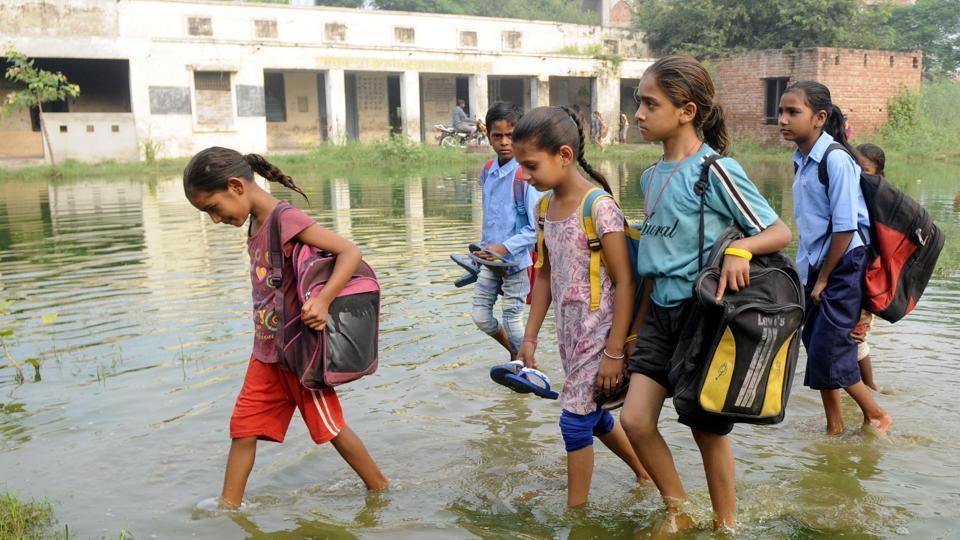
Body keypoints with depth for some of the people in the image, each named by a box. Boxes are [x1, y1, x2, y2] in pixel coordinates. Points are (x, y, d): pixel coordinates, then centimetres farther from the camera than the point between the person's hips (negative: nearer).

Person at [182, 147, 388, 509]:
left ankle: (381, 491, 25)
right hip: (267, 352, 8)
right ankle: (228, 508, 21)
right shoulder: (255, 223, 6)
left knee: (329, 427, 7)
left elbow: (351, 252, -25)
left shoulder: (287, 219, -21)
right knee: (244, 428, 9)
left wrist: (323, 300, -36)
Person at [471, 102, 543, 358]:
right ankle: (516, 355, 36)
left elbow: (536, 227, -19)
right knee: (480, 316, 12)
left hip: (516, 261, -7)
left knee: (512, 319, 2)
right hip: (490, 260, 7)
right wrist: (485, 247, 14)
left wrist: (505, 247, -22)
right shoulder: (486, 172, 3)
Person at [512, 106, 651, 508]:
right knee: (592, 415, 19)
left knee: (575, 418, -2)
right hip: (569, 330, 8)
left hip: (598, 330, -8)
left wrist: (614, 351, -18)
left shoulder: (598, 206, -18)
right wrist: (530, 336, 10)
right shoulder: (547, 207, 4)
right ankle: (644, 473, 42)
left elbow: (625, 282, -18)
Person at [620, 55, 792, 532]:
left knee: (707, 429, 6)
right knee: (635, 419, -2)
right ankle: (677, 513, 20)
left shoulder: (716, 170, -13)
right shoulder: (651, 176, 8)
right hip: (661, 313, 6)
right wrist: (639, 324, 17)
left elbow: (781, 233, -11)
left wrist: (740, 247, -31)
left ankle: (725, 525, 28)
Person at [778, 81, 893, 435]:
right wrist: (813, 273, 9)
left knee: (828, 351, -6)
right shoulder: (802, 159, 6)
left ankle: (876, 416, 18)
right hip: (817, 265, 8)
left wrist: (824, 278, -12)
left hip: (844, 265, -8)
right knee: (815, 343, 12)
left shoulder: (836, 160, -18)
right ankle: (834, 427, 27)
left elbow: (845, 228, -18)